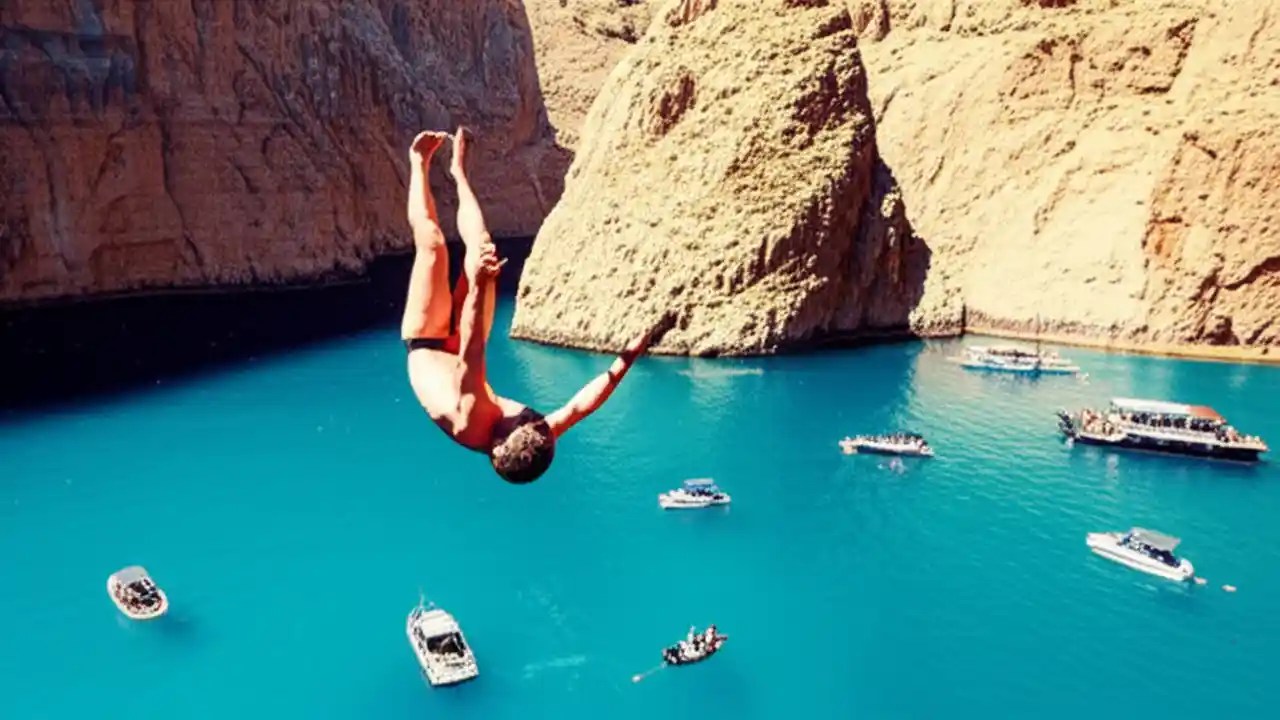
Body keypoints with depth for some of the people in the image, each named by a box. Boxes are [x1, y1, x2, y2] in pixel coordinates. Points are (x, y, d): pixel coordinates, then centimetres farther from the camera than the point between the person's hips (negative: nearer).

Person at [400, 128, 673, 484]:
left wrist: (478, 286, -60)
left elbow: (469, 358, -52)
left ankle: (420, 163, 25)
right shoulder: (543, 438, -32)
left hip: (427, 346, -3)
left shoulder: (472, 426, -42)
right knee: (481, 251, -1)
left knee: (432, 245, -5)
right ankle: (458, 170, 29)